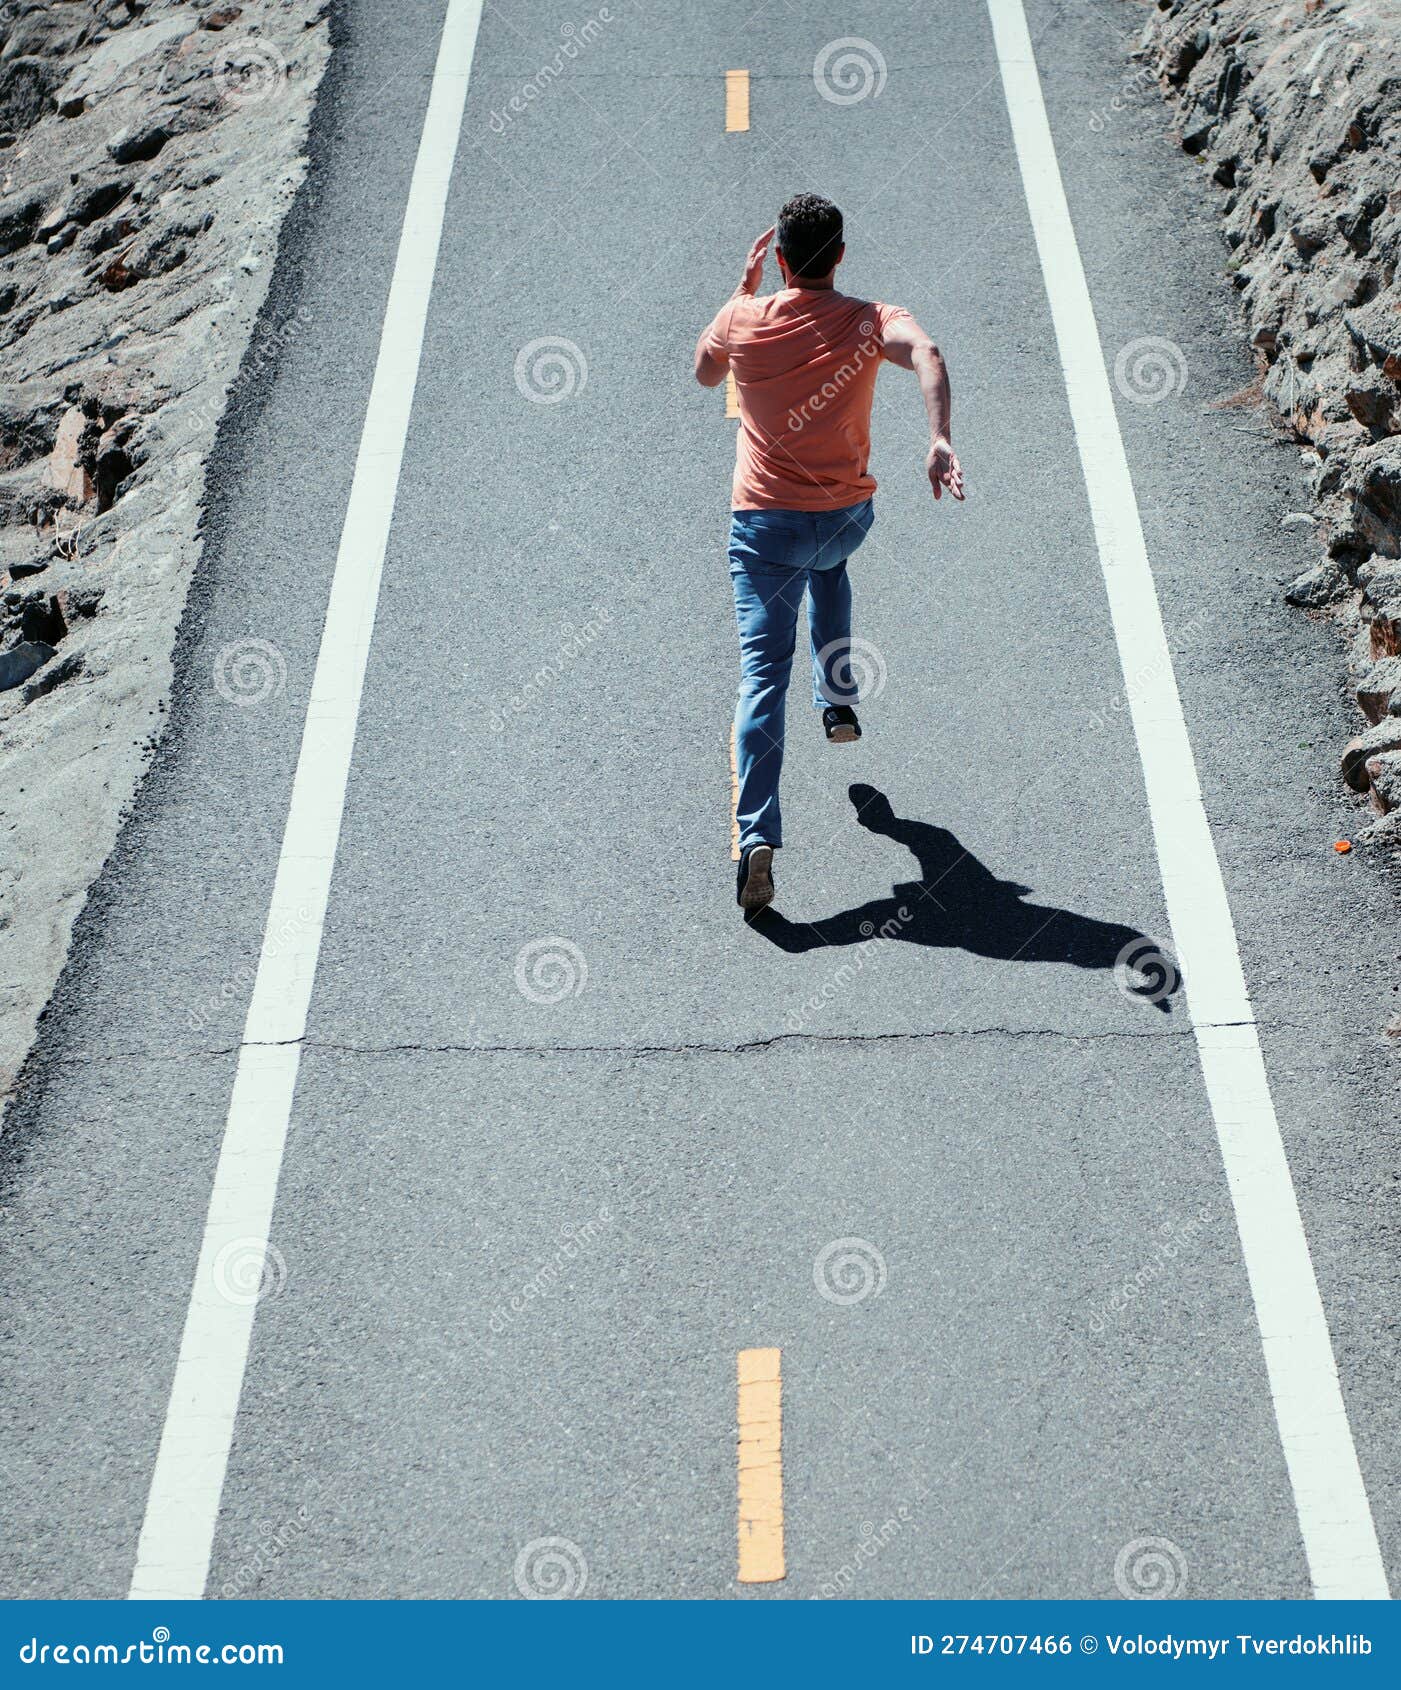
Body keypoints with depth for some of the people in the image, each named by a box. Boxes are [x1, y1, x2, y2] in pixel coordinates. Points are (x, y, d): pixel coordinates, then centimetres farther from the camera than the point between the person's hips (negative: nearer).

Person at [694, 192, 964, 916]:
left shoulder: (741, 319, -3)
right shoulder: (868, 320, -6)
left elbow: (703, 373, 19)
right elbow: (926, 353, -28)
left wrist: (744, 285, 22)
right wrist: (939, 441, -37)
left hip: (763, 521, -1)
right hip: (847, 515, 2)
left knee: (762, 677, -5)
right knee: (825, 563, 40)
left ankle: (758, 840, -18)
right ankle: (838, 699, 35)